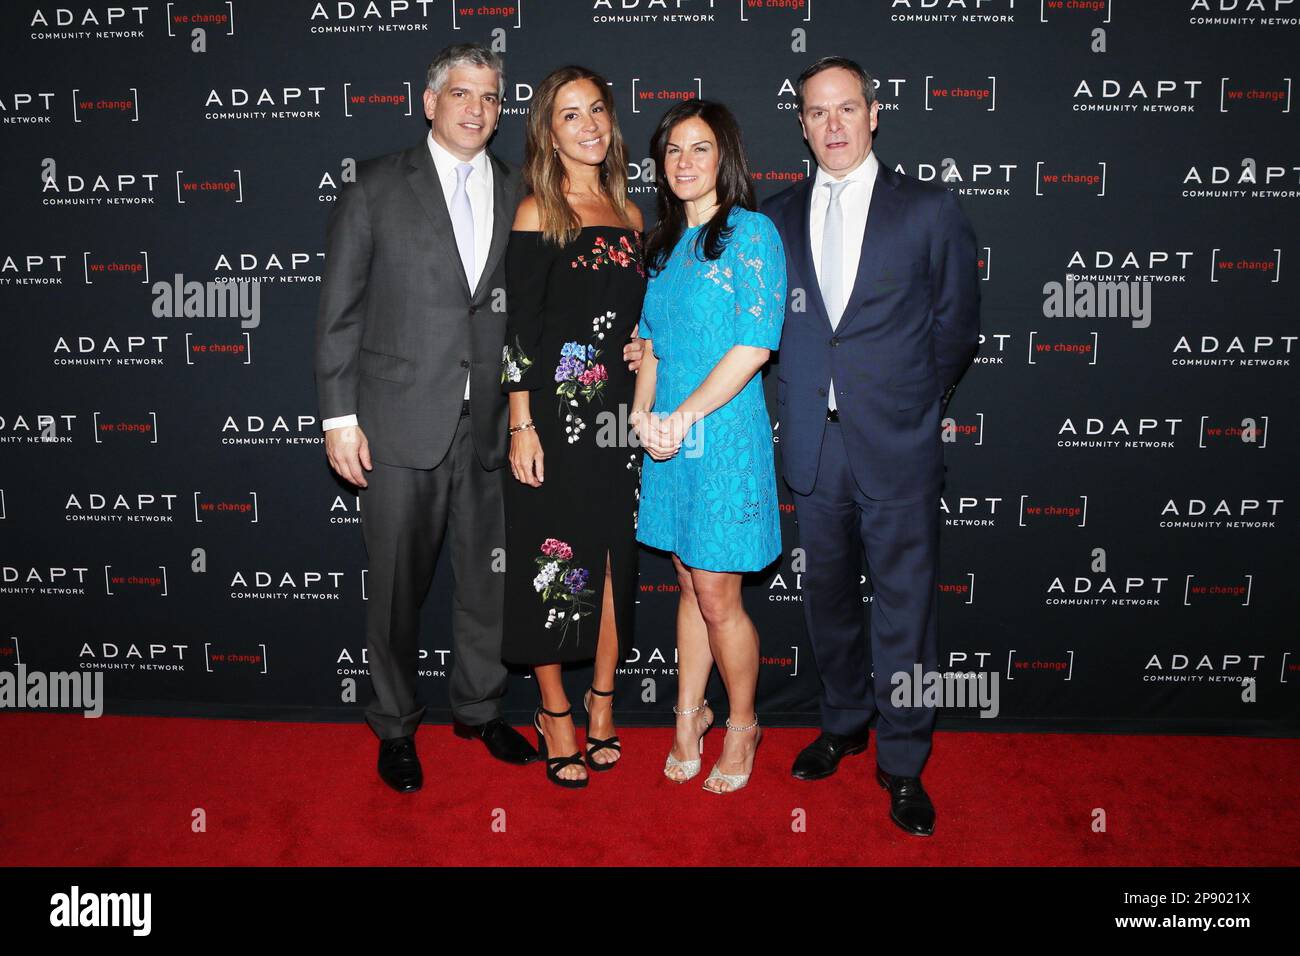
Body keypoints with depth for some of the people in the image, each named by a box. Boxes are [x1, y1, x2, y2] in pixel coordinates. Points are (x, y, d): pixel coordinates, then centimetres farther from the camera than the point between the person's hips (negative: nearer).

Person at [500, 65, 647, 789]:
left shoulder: (629, 214, 12)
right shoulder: (537, 213, -3)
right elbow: (520, 327, -8)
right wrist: (522, 425, -12)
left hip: (620, 416, 5)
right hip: (557, 416, -5)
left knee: (615, 559, 9)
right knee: (555, 560, 2)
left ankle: (602, 702, 25)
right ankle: (555, 714, 18)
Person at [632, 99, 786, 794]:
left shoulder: (752, 232, -7)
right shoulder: (667, 242, 14)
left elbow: (755, 345, -15)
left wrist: (684, 416, -15)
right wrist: (643, 410, 0)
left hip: (724, 432, -6)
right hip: (668, 434, 6)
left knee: (718, 599, 1)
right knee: (691, 586, 15)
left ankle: (742, 725, 22)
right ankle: (689, 713, 30)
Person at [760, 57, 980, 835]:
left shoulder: (930, 211, 1)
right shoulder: (777, 217, 9)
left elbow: (958, 328, 4)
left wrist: (910, 402, 4)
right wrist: (809, 394, 4)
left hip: (898, 448, -3)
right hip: (814, 446, 3)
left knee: (906, 609, 4)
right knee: (829, 598, 16)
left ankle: (903, 763, 21)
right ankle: (845, 724, 37)